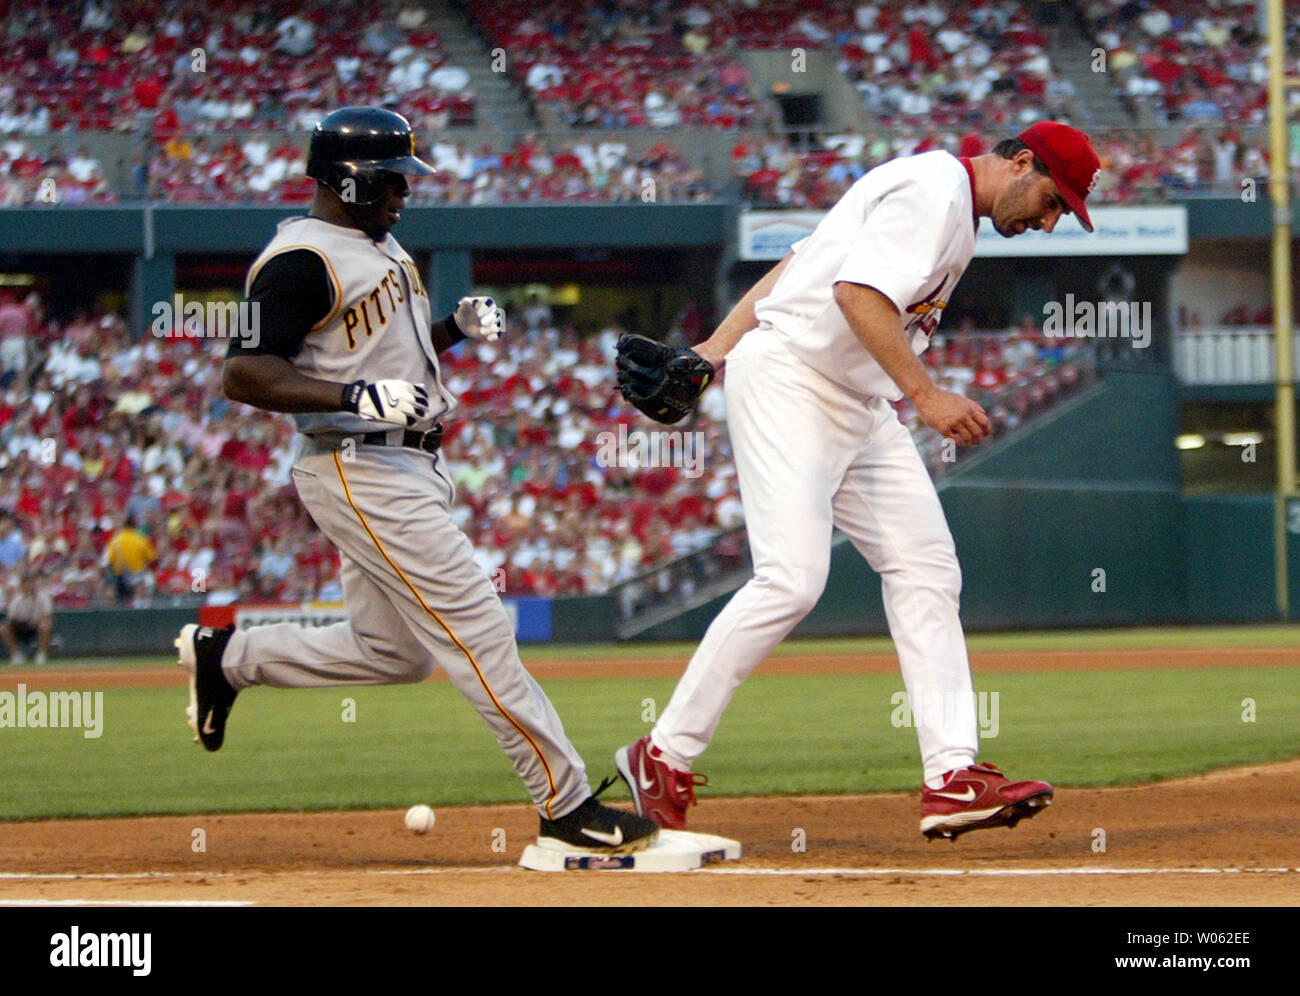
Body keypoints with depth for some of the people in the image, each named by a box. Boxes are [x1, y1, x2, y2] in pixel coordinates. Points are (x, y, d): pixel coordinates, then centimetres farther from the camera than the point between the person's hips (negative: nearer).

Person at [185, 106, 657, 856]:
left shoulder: (381, 246, 16)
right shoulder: (304, 260, -15)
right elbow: (245, 374, -22)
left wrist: (459, 327, 9)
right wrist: (358, 396, -31)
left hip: (412, 470, 10)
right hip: (361, 476, -10)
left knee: (394, 651, 16)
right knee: (478, 630, -12)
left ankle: (227, 657, 29)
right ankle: (568, 808, -11)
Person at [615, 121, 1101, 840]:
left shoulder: (953, 211, 20)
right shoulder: (935, 189, -13)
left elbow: (796, 263, 18)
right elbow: (857, 291, -27)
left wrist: (718, 348, 11)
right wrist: (924, 394, -31)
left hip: (857, 405, 11)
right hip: (788, 383, -11)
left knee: (925, 570, 0)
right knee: (791, 581, -18)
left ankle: (952, 777, -6)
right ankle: (664, 757, -8)